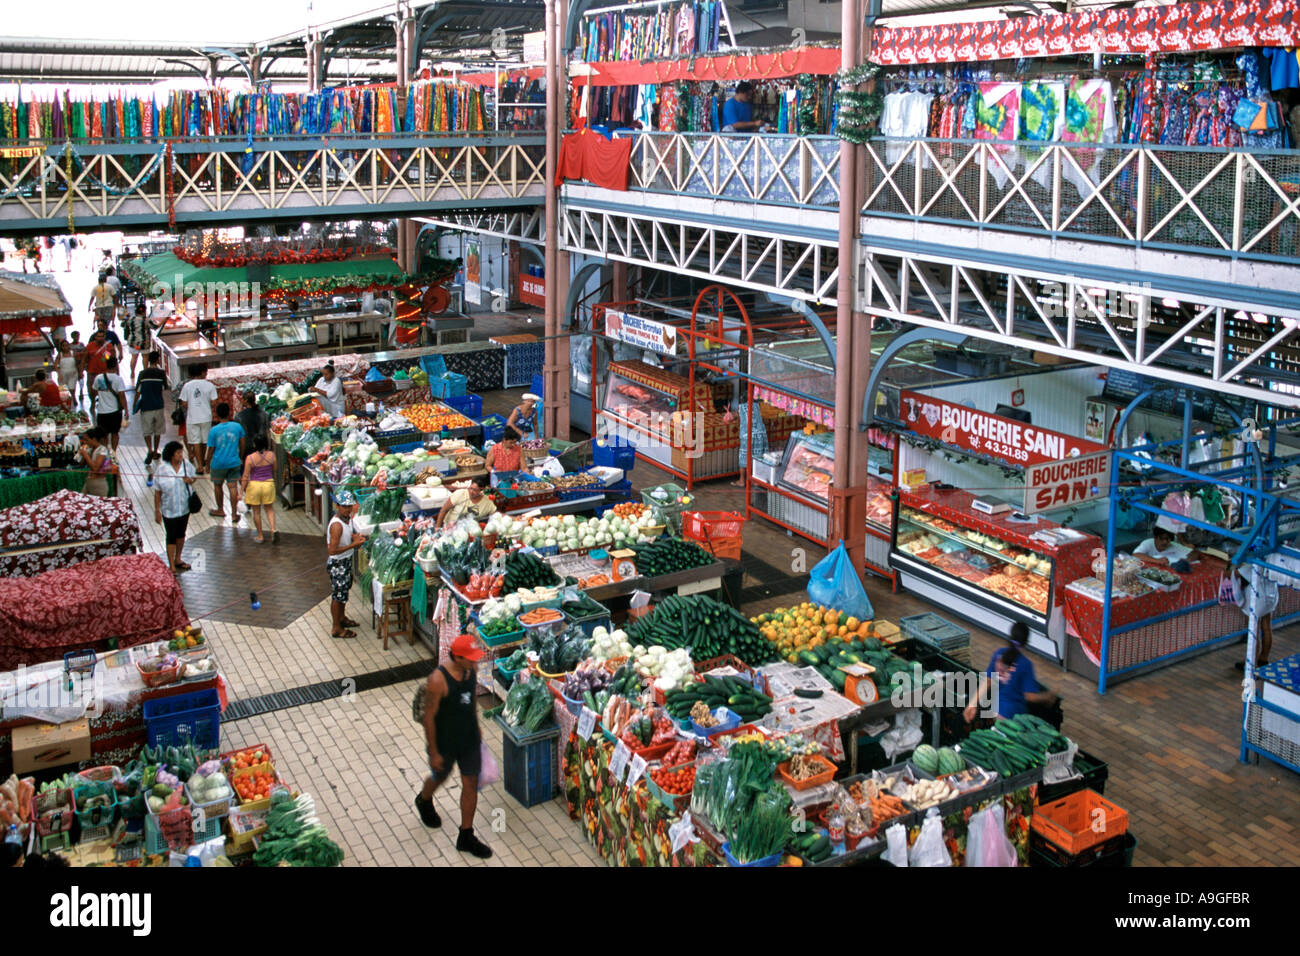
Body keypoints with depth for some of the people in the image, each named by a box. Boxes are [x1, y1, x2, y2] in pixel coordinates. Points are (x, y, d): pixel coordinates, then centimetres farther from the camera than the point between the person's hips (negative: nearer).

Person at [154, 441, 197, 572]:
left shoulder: (187, 465, -7)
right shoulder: (162, 469, -16)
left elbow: (194, 479, 10)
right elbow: (157, 492, -10)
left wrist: (190, 481, -15)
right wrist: (157, 510, -10)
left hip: (185, 507, 4)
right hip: (169, 510, -4)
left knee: (181, 534, 18)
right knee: (171, 537, 2)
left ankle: (177, 560, 37)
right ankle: (172, 567, 11)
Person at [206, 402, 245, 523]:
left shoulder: (214, 430, -13)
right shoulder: (237, 427, -7)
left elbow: (211, 450, -7)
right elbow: (242, 445, 5)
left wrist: (208, 464, 7)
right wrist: (240, 458, 20)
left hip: (218, 463, -2)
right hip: (234, 463, 2)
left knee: (217, 485, 19)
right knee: (233, 486, 5)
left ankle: (220, 510, 33)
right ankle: (234, 514, 4)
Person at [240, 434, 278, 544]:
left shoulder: (250, 458, -15)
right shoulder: (271, 455, -10)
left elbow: (245, 477, -10)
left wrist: (241, 491, -3)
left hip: (254, 485, -2)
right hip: (269, 484, 2)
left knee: (256, 512, 12)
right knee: (269, 509, 17)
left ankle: (260, 536, 19)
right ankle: (273, 530, -4)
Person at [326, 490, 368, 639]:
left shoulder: (348, 518, -2)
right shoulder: (337, 525, -29)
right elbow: (333, 550, -30)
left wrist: (355, 536, -3)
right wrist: (353, 544, -28)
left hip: (346, 561, 9)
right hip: (338, 564, -9)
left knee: (345, 590, 25)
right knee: (338, 595, 4)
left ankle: (341, 617, 46)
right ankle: (337, 629, 17)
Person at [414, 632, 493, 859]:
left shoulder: (470, 671, -9)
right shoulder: (438, 680, -30)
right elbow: (429, 718, -22)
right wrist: (433, 753, -16)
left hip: (470, 740, 5)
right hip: (444, 744, -5)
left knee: (471, 784, 10)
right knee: (439, 778, 22)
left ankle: (466, 836, 24)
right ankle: (424, 801, 58)